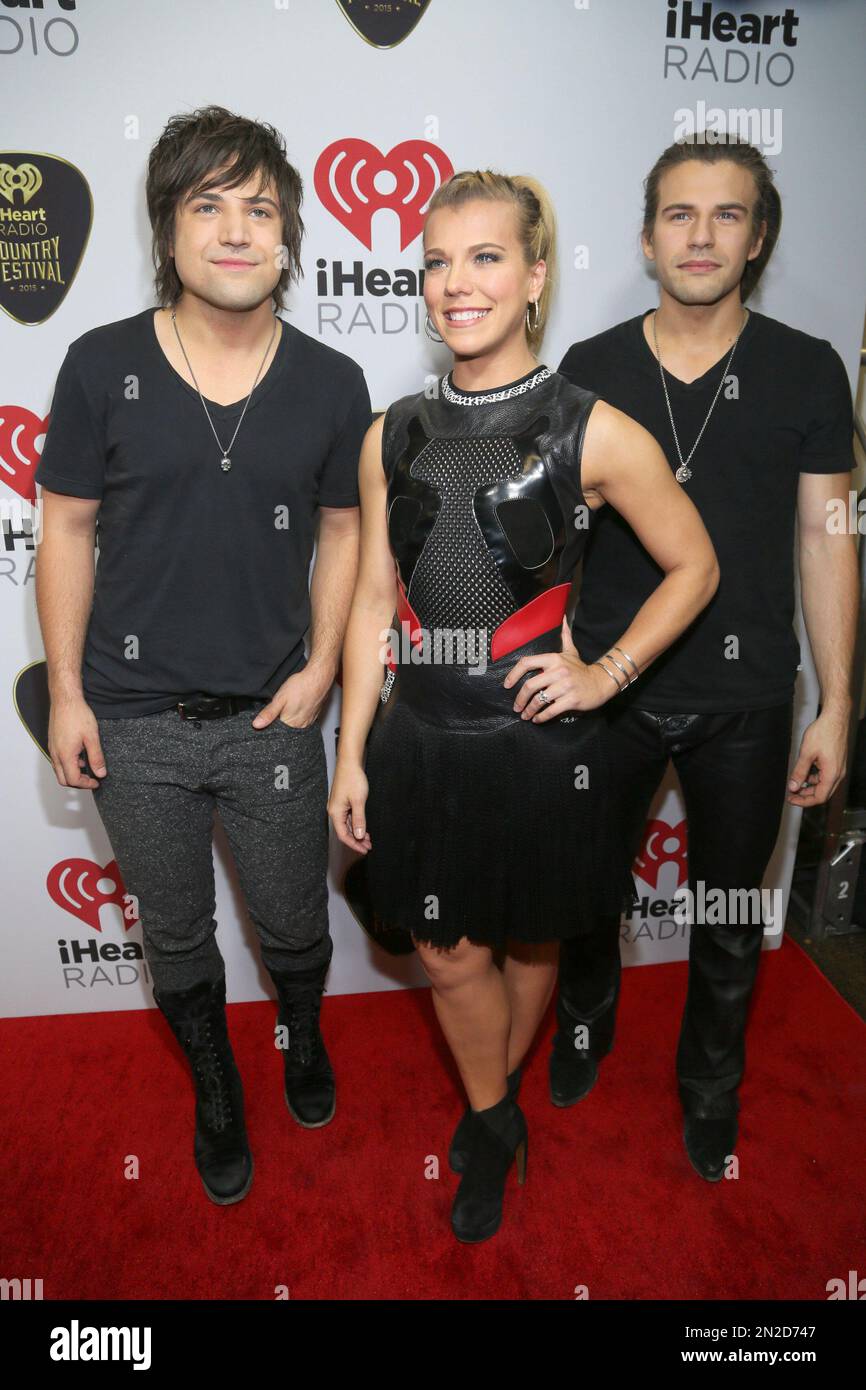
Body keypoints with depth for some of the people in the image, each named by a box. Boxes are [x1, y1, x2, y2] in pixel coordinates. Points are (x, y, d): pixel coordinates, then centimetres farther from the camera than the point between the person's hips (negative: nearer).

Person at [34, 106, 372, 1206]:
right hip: (134, 722, 0)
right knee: (175, 936, 18)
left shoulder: (331, 384, -3)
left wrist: (320, 668, -4)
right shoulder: (103, 365, -7)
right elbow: (65, 530, -1)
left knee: (294, 925, 17)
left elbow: (342, 529, 5)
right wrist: (65, 689, -3)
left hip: (271, 717, 1)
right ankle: (216, 1090, 47)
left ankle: (303, 1040, 52)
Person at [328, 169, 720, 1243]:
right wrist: (352, 755, 3)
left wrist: (604, 675, -9)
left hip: (533, 744, -2)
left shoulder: (593, 435, -9)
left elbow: (693, 568, 1)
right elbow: (374, 602, 4)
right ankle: (494, 1125, 42)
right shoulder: (395, 437, 1)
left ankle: (488, 1108, 48)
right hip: (419, 742, 3)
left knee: (527, 943, 18)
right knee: (448, 955, 14)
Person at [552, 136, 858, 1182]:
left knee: (730, 918, 15)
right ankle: (586, 1025, 48)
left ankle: (710, 1084, 42)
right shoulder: (590, 369, -1)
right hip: (609, 690, 1)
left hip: (746, 701, 0)